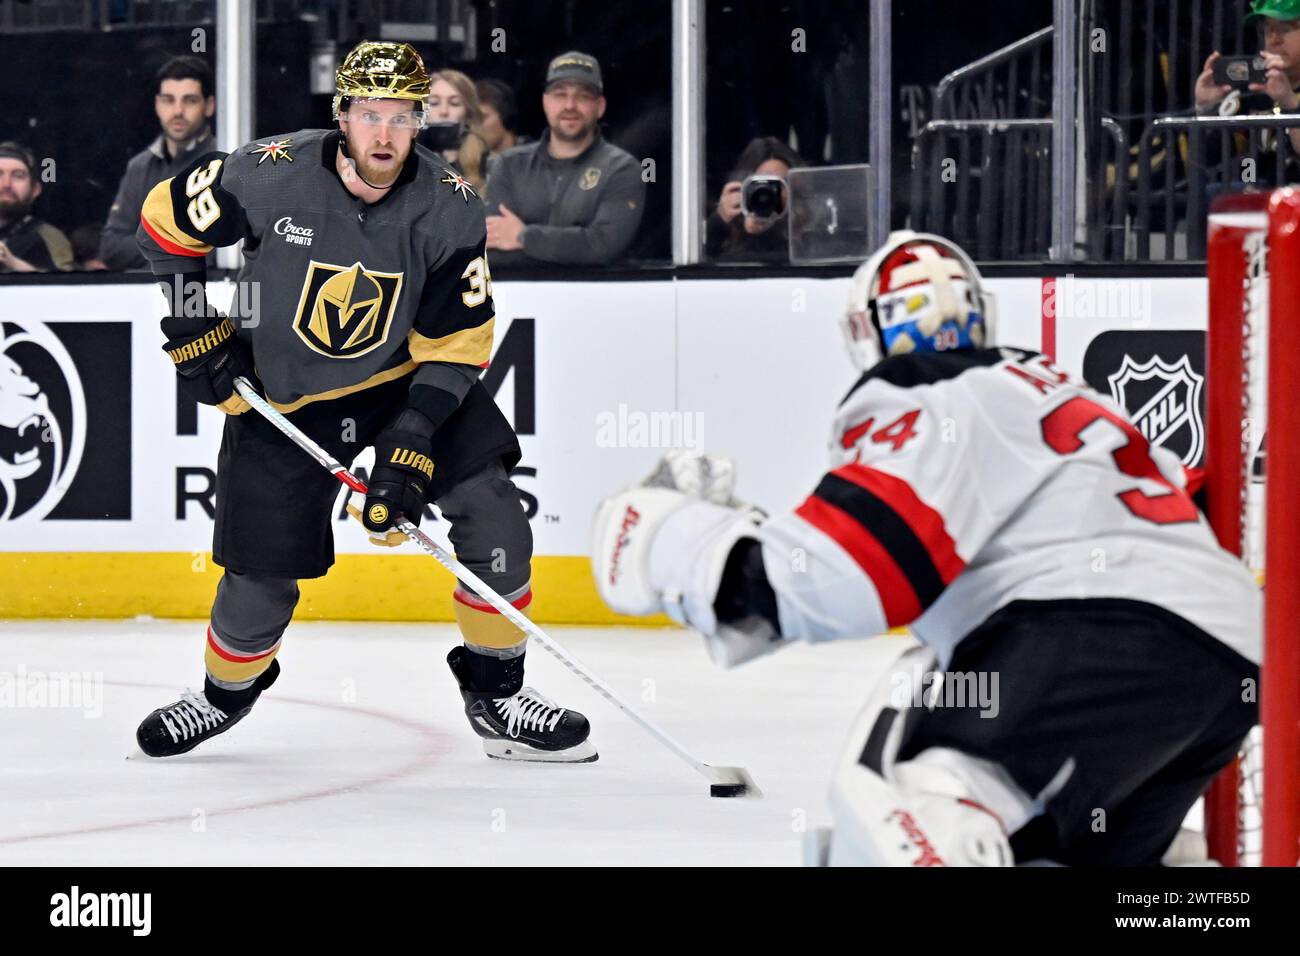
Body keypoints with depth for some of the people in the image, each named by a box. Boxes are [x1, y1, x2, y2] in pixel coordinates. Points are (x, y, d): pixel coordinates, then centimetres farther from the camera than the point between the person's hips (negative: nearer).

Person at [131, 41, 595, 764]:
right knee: (261, 584, -1)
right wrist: (196, 332, -8)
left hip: (406, 378, 2)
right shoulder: (271, 176, -23)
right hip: (281, 398, -2)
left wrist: (412, 445, -22)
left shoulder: (449, 206, -17)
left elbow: (458, 341, -13)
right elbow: (168, 220, -6)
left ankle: (497, 696, -1)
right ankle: (227, 692, 33)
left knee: (492, 510, -17)